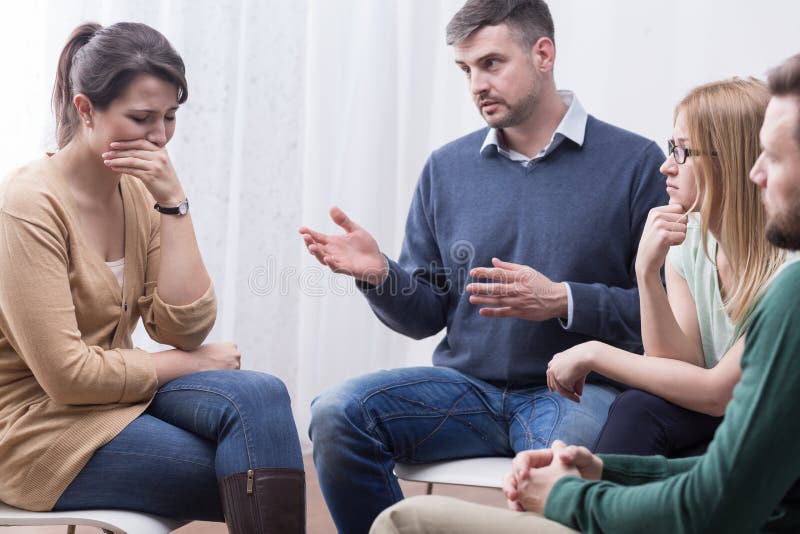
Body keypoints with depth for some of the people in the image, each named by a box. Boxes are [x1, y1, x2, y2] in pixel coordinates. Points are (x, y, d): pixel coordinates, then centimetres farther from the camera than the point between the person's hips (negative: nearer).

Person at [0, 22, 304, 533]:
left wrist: (173, 202, -10)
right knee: (255, 483, -23)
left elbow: (185, 327, -5)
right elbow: (67, 374, -19)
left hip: (114, 394, 7)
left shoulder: (140, 194, 5)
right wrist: (192, 363, -11)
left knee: (261, 395, -21)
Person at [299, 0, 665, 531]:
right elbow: (425, 315, 12)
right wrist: (380, 275, -8)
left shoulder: (634, 163, -1)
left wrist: (564, 302, -17)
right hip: (466, 387, 4)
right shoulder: (447, 167, 11)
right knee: (336, 412, -20)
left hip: (575, 391, -4)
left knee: (570, 443, -39)